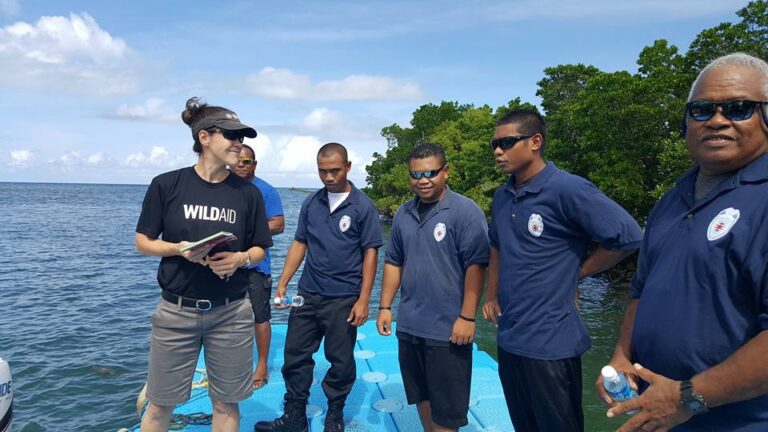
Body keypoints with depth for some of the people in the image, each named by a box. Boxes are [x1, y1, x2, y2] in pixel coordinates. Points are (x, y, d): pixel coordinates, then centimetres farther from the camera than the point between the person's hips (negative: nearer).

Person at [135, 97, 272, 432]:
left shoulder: (248, 193, 0)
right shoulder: (167, 185, -5)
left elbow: (259, 248, 7)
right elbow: (143, 242, 2)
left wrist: (239, 259, -15)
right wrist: (179, 249, -17)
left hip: (231, 312, 2)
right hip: (176, 310, -1)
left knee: (226, 403, 11)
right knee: (161, 403, 11)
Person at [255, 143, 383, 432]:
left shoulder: (363, 206, -7)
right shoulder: (311, 203, 6)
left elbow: (370, 253, -8)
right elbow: (299, 244, 11)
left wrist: (363, 300, -12)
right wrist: (282, 283, 4)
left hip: (343, 299, -4)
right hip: (307, 294, 4)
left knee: (340, 361, 9)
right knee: (295, 355, 11)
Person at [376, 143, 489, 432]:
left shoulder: (465, 211, -12)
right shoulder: (403, 214, 8)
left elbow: (476, 265, -15)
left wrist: (467, 317, -18)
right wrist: (385, 306, 10)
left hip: (448, 329, -6)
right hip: (409, 326, 6)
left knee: (446, 407, 6)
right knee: (421, 395, 20)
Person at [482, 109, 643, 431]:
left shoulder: (567, 189, -17)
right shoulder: (501, 197, 7)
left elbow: (628, 236, -18)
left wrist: (576, 273, -10)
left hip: (549, 343, -7)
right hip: (508, 339, 7)